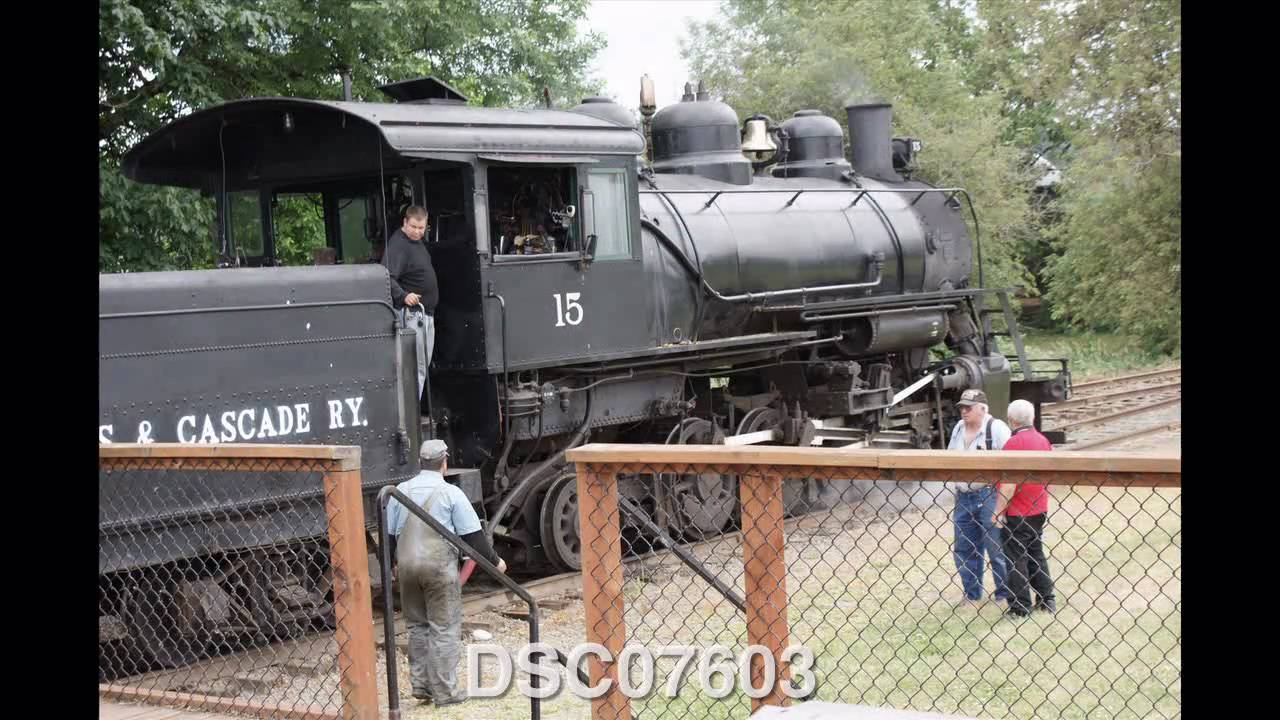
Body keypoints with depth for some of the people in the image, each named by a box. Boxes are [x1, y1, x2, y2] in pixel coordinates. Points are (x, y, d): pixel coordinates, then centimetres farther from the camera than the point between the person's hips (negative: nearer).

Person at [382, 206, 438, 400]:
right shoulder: (397, 244, -17)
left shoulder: (418, 242, 14)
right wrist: (404, 296, -42)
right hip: (411, 313, -10)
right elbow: (388, 278, -27)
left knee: (424, 364, 14)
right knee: (416, 366, -11)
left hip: (427, 313, 10)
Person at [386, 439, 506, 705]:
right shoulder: (450, 493, -5)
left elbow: (389, 534, 14)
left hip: (407, 565, 5)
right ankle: (444, 691, 1)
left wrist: (393, 561, 31)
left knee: (417, 626, 16)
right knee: (444, 628, 0)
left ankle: (420, 684, 17)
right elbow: (472, 535, -5)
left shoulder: (401, 491, 8)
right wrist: (494, 560, 7)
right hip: (439, 566, -5)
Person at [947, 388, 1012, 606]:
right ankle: (972, 593, 22)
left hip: (989, 496, -7)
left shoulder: (996, 428, -9)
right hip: (963, 496, 7)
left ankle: (1005, 593, 9)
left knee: (996, 548, -2)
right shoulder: (958, 428, 13)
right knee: (964, 549, 11)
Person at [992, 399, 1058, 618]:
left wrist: (998, 511, -15)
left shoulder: (1014, 443, -18)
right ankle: (1047, 600, 22)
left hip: (1017, 512, -8)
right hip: (1039, 510, 8)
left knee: (1016, 559, 1)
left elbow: (1009, 484, -22)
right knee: (1036, 554, 19)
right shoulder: (1044, 441, 5)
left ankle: (1020, 607, 5)